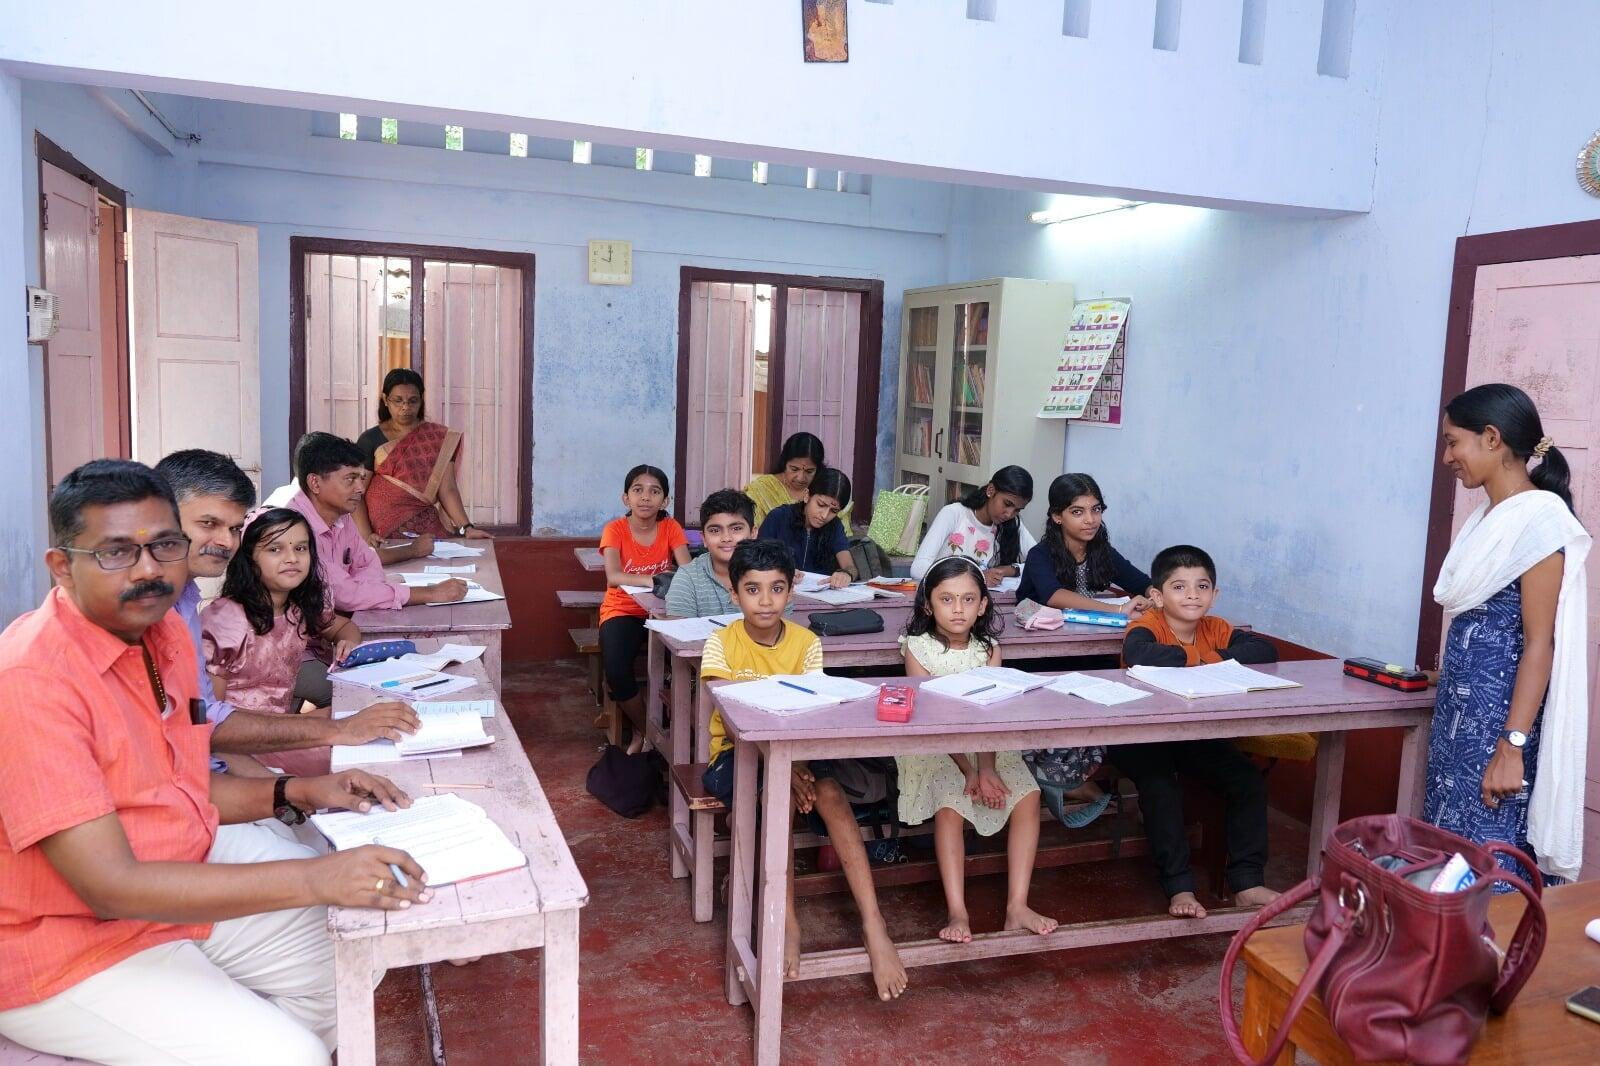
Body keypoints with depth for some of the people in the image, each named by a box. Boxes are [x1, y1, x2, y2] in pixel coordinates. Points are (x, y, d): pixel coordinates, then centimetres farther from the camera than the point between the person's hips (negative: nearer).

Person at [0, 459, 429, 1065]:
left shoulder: (164, 630, -1)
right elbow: (110, 887, -30)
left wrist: (296, 794, -4)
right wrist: (314, 879, -34)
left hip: (184, 870, 8)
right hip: (70, 946, -8)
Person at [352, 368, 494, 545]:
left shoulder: (438, 438, 6)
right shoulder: (370, 440, 3)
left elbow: (447, 489, 0)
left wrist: (467, 528, -13)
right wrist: (366, 535, -15)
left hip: (427, 528, 1)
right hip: (383, 531, -1)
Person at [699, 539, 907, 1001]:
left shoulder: (806, 643, -3)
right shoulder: (722, 643, -11)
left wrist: (800, 761, -30)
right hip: (736, 753, -2)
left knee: (830, 792, -30)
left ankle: (873, 925, -32)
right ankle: (787, 923, -26)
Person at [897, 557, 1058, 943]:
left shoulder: (989, 647, 2)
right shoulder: (917, 647, -8)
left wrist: (986, 768, -24)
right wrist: (969, 771, -23)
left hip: (987, 745, 4)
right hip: (934, 749, -3)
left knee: (1027, 795, -19)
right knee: (949, 805, -30)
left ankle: (1017, 906, -18)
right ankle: (957, 912, -27)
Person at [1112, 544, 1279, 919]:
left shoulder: (1215, 629, -1)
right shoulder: (1148, 626, -19)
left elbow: (1266, 651, -11)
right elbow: (1137, 654, -43)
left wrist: (1216, 660, -24)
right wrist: (1192, 657, -30)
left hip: (1196, 734, 6)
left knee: (1250, 781, -5)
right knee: (1161, 787, -30)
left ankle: (1247, 882, 5)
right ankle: (1178, 887, -17)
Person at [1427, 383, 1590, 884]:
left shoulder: (1539, 518, -15)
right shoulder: (1490, 515, 10)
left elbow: (1539, 643, -18)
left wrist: (1512, 746, -21)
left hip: (1498, 711, -8)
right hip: (1462, 707, 8)